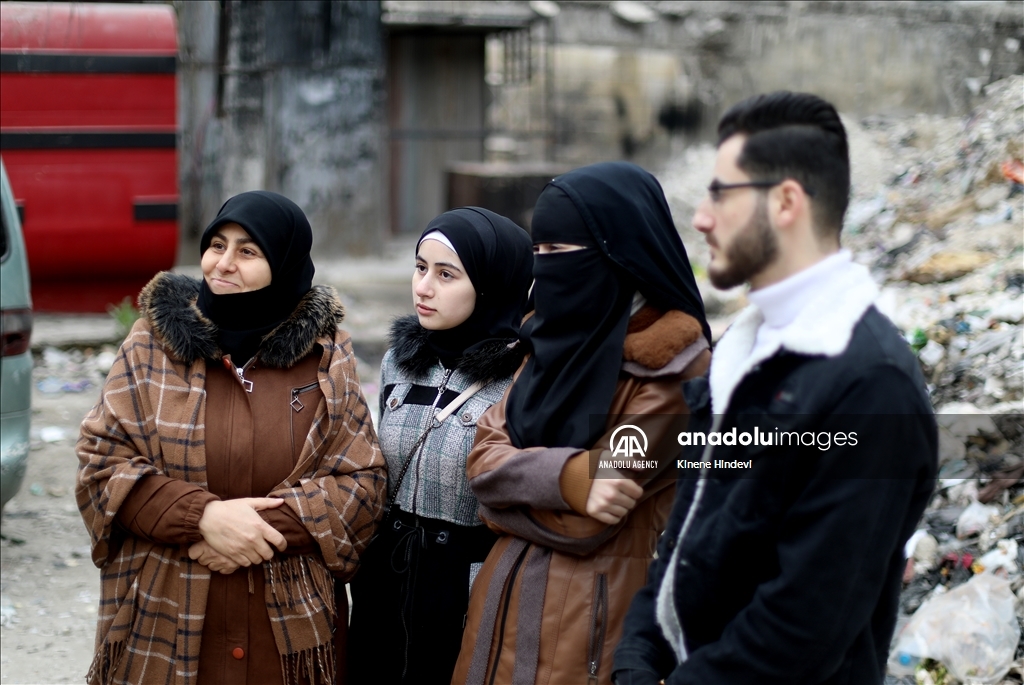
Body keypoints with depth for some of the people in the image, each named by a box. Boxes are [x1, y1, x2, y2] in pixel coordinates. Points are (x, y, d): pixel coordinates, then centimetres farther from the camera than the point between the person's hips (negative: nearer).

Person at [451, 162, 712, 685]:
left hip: (588, 618, -7)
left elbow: (585, 524, -19)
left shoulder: (670, 368, -16)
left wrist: (514, 482, -4)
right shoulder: (560, 336, 8)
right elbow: (483, 454, -1)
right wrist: (564, 479, -19)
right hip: (509, 598, 7)